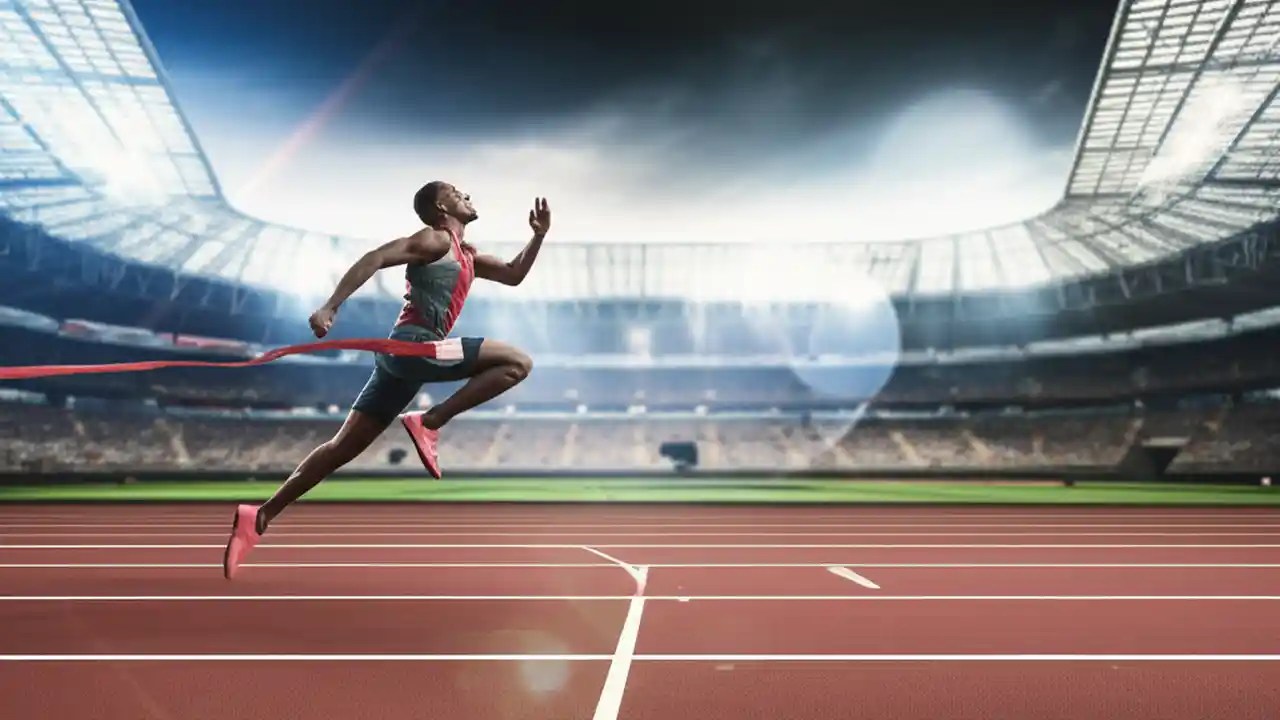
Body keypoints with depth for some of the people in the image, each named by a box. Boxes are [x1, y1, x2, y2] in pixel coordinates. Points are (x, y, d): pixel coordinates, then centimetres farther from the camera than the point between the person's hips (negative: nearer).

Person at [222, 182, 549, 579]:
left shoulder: (467, 256, 27)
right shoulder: (436, 239, -1)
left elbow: (513, 274, 33)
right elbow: (375, 258, -10)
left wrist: (539, 235, 20)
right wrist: (330, 307, -19)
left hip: (402, 353, 9)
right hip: (414, 344, -9)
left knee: (342, 447, 8)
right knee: (517, 363, -13)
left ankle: (260, 515, 8)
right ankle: (429, 422, -18)